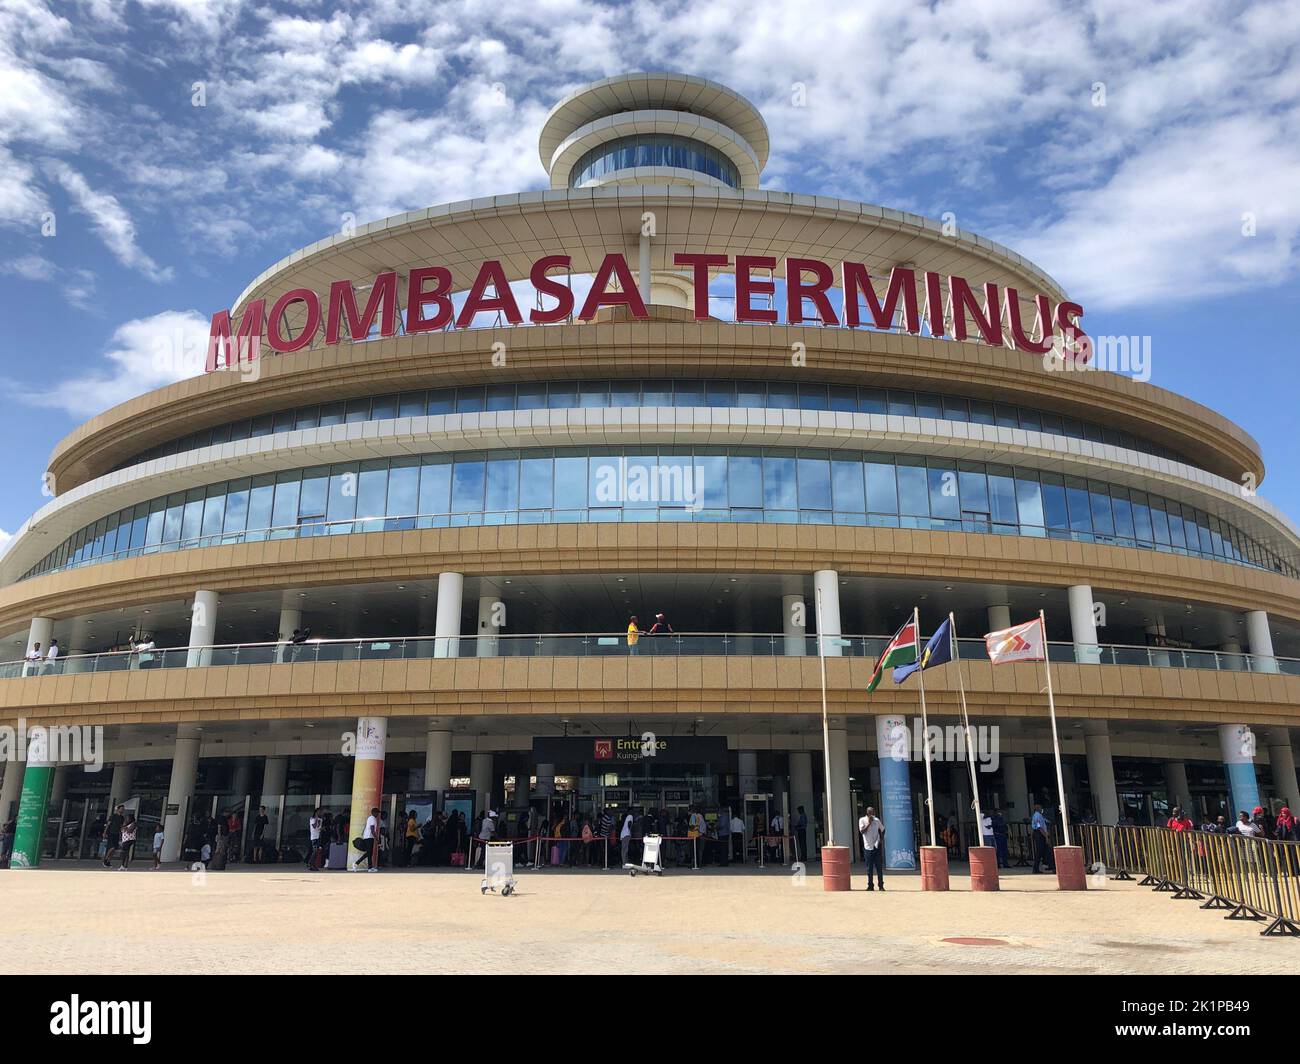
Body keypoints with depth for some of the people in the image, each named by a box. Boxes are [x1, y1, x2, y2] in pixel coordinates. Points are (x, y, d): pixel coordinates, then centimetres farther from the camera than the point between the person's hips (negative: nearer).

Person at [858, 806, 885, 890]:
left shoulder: (877, 820, 4)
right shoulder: (862, 820, -2)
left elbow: (882, 829, 18)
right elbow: (862, 831, -14)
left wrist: (881, 839, 6)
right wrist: (869, 823, -18)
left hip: (877, 846, 1)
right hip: (867, 847, -1)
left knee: (879, 867, 1)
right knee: (869, 867, 4)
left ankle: (881, 885, 7)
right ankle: (870, 885, 12)